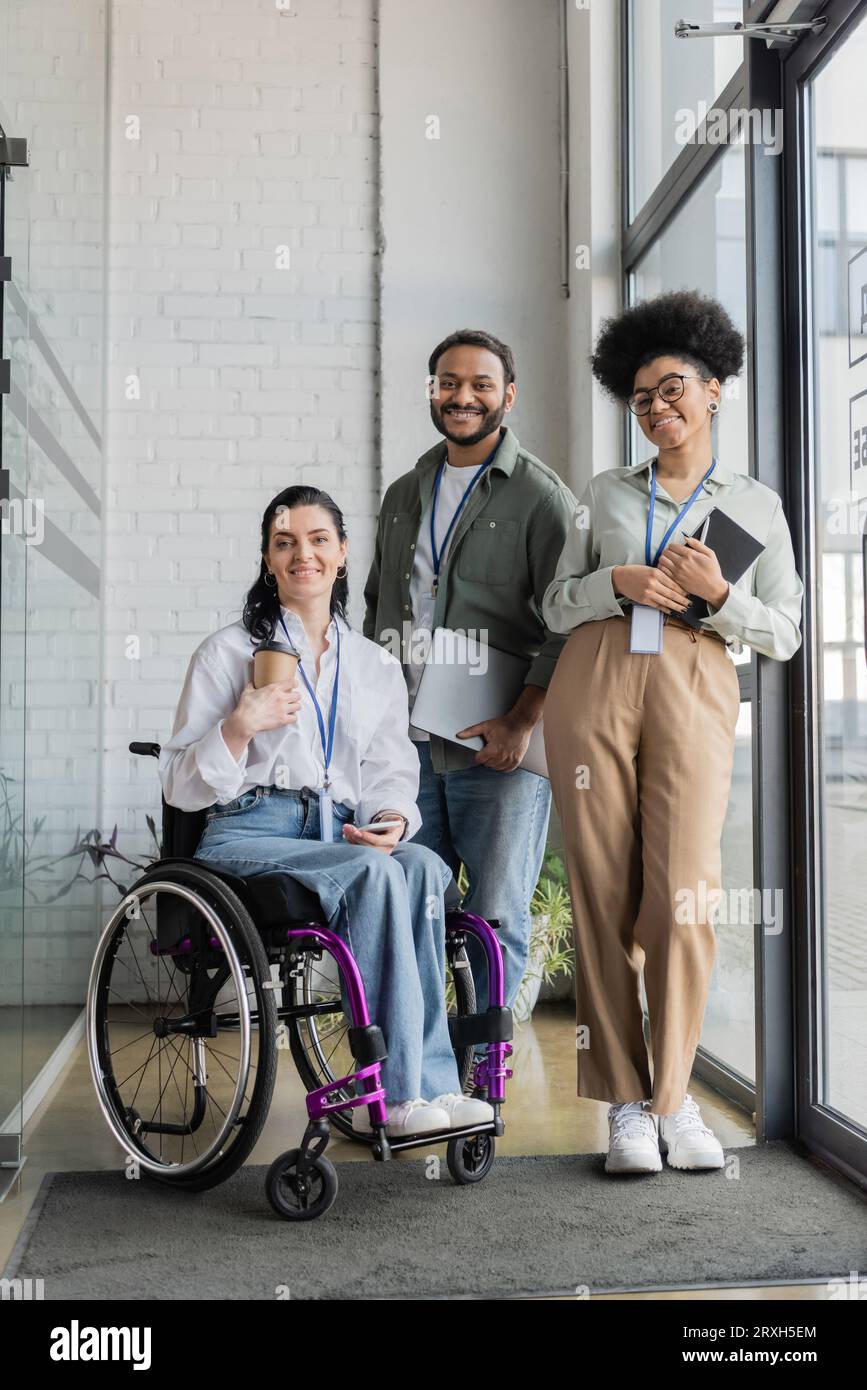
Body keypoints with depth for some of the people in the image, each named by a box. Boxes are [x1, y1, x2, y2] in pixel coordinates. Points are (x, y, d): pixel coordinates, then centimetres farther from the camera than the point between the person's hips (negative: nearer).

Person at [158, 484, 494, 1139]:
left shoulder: (378, 667, 22)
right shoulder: (229, 652, 10)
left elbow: (392, 777, 16)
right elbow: (182, 787, 6)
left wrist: (393, 820, -7)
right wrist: (240, 727, -12)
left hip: (344, 838, 4)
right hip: (248, 835, -3)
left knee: (424, 866, -31)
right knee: (374, 873, -33)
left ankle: (396, 1094, -31)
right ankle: (407, 1091, -33)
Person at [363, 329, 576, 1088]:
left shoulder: (541, 496, 0)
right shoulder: (405, 494, 19)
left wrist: (523, 720, -15)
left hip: (497, 746, -5)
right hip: (407, 741, 5)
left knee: (496, 919, -1)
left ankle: (482, 1077, 11)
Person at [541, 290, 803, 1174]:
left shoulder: (757, 507, 17)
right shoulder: (605, 494, 19)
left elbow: (783, 634, 12)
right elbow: (556, 606, 15)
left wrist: (717, 595, -6)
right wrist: (617, 582, -5)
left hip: (696, 693, -1)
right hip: (594, 684, 1)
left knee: (683, 898, -11)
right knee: (604, 895, -3)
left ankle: (672, 1098, 6)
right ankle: (626, 1105, 6)